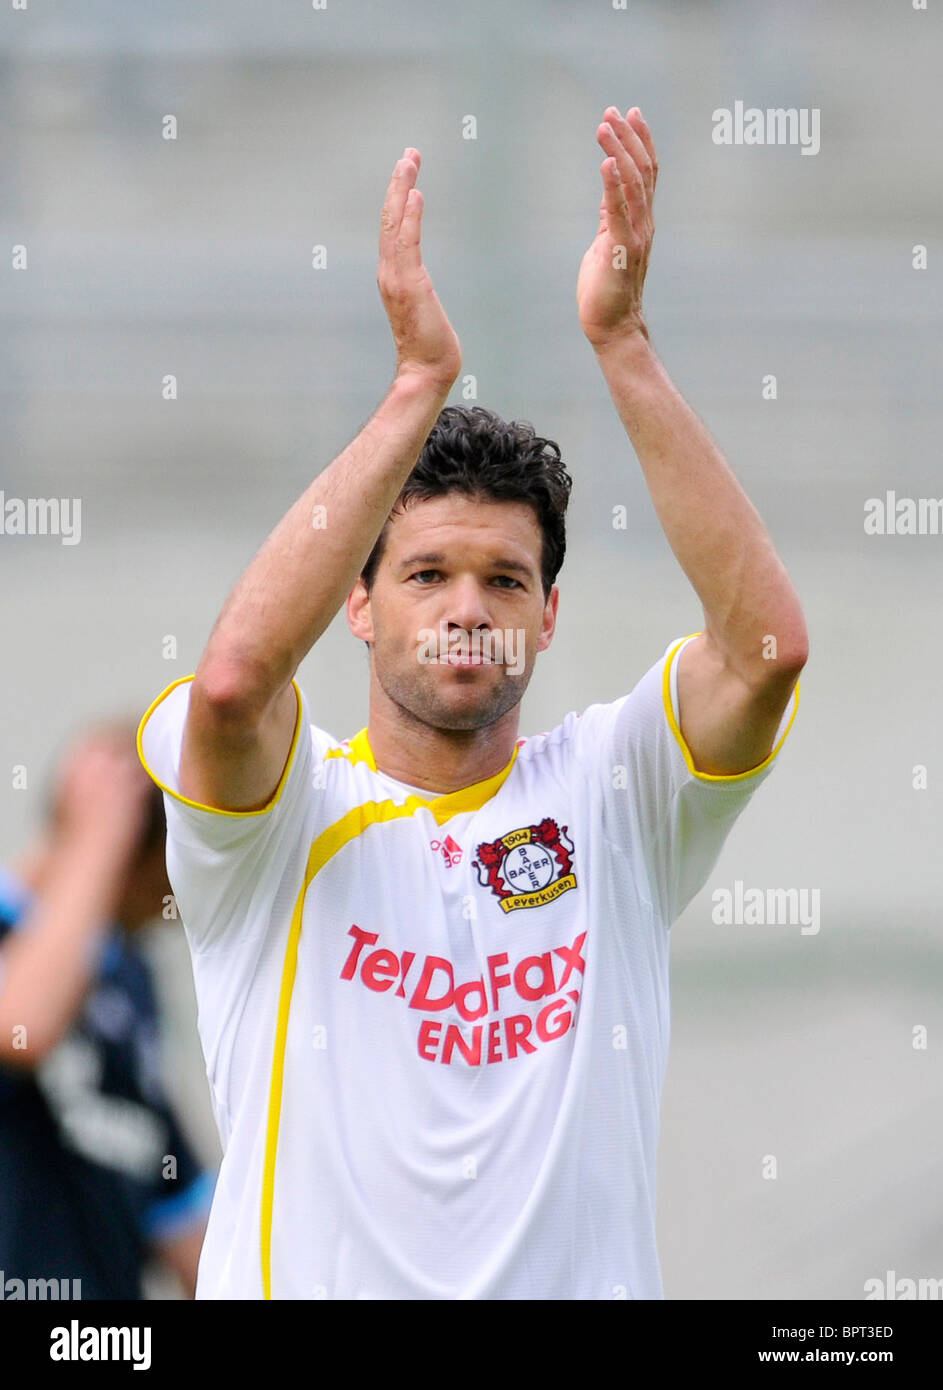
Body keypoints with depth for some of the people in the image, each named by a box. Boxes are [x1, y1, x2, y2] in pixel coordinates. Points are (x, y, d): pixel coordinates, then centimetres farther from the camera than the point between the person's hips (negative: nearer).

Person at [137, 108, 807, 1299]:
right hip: (314, 1282, -1)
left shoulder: (610, 795, 8)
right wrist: (421, 379, -17)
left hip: (588, 1282, 1)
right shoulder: (287, 813, 3)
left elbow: (768, 643, -8)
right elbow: (235, 674, -19)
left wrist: (623, 347, -11)